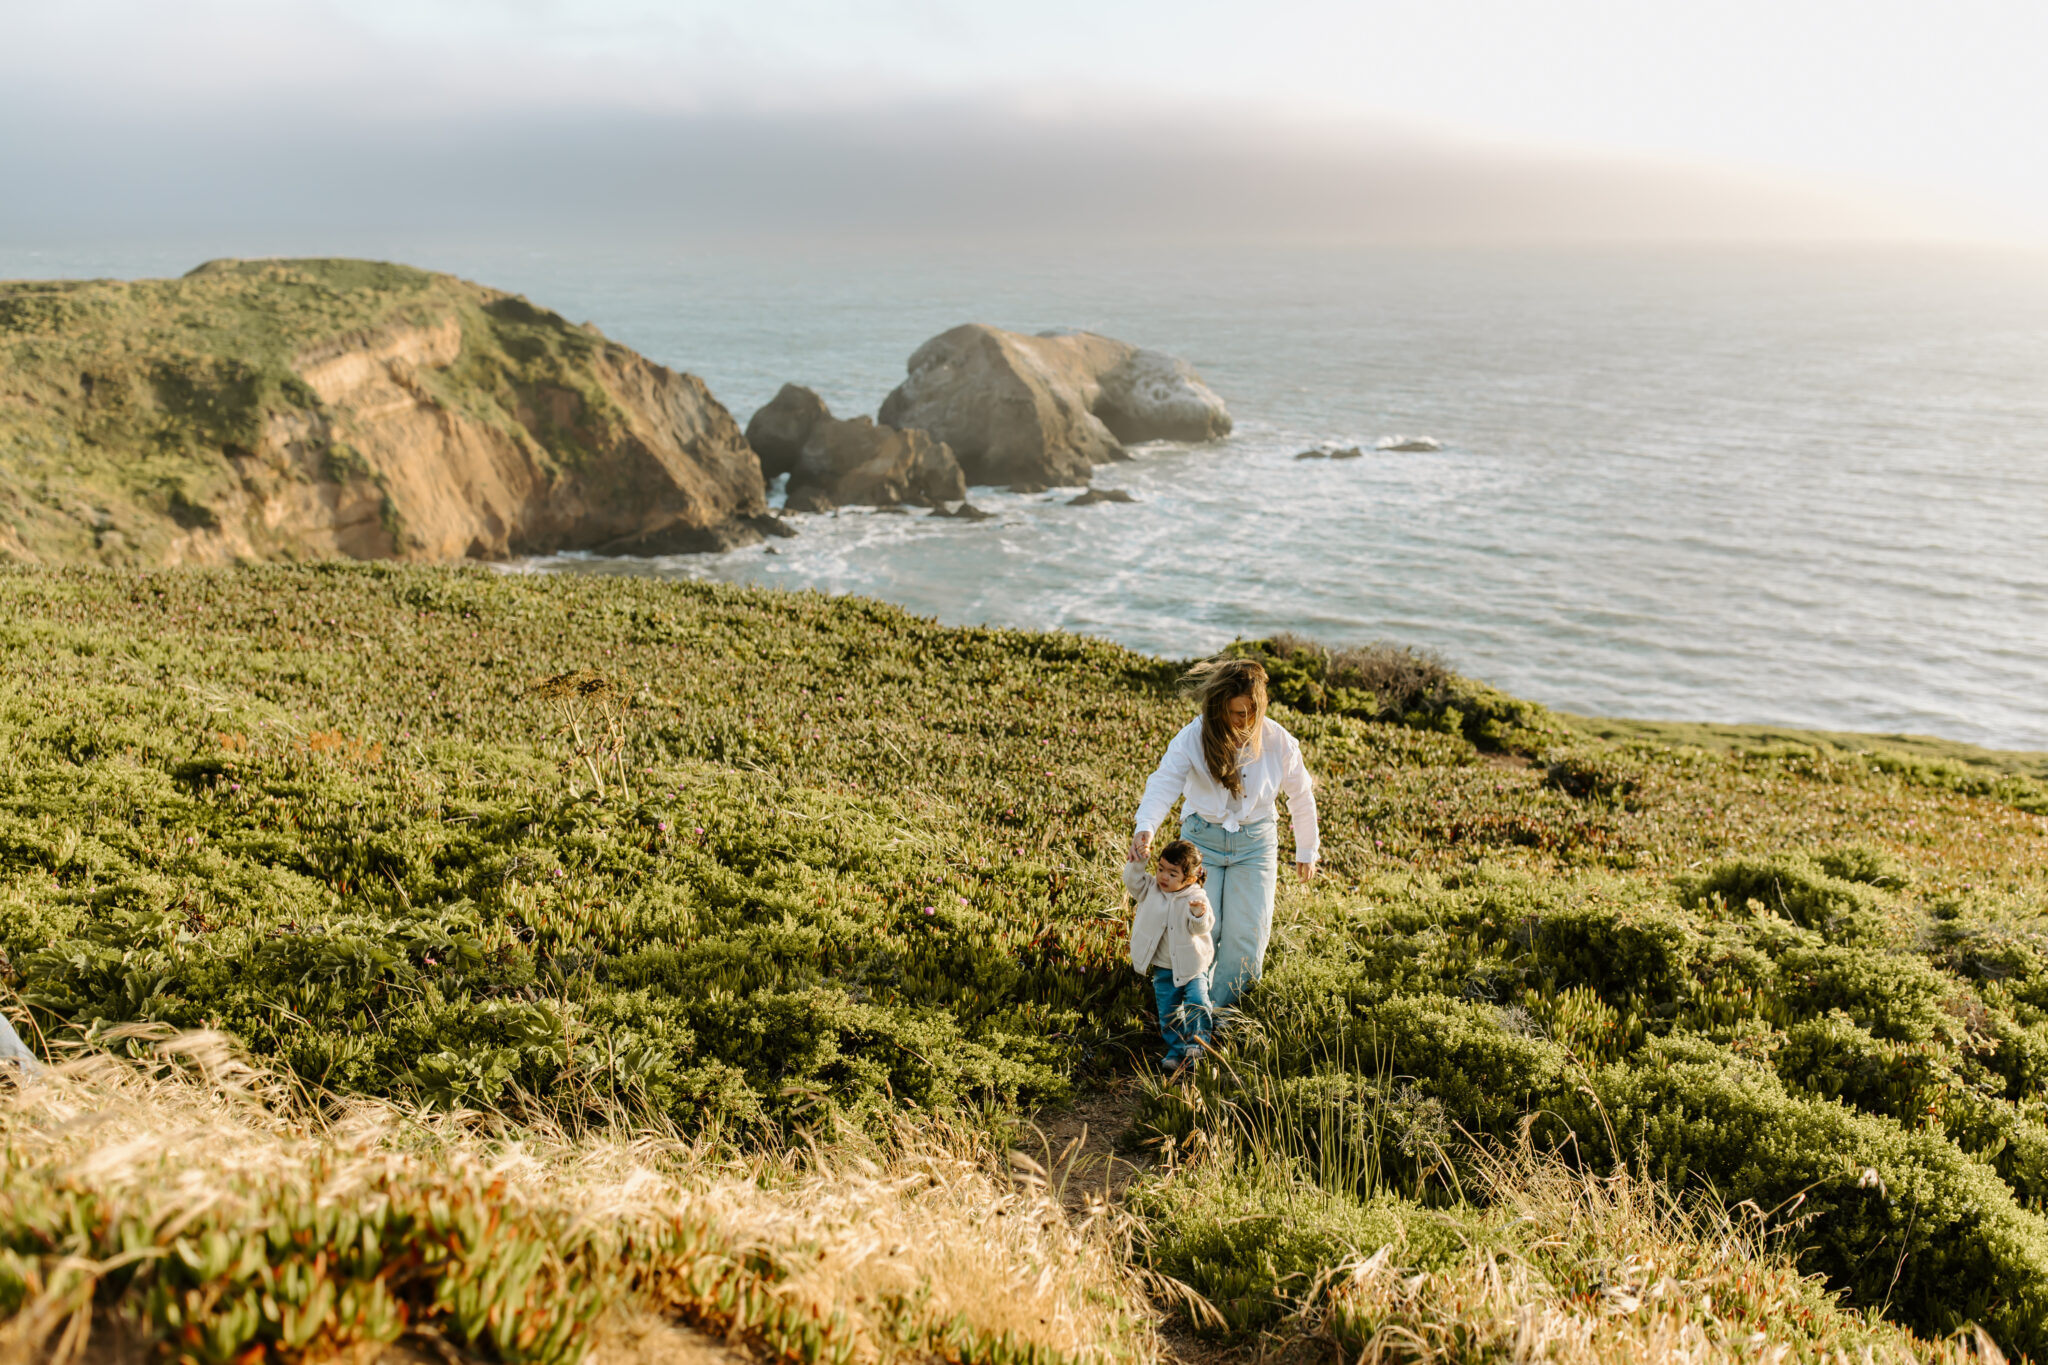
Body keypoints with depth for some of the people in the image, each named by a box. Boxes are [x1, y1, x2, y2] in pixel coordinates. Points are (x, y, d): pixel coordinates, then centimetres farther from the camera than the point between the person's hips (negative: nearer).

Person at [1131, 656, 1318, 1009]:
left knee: (1247, 931, -1)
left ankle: (1220, 1004, 22)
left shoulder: (1279, 741, -11)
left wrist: (1307, 852, 12)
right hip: (1203, 838, -1)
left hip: (1255, 841, 1)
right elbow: (1164, 782, -29)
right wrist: (1145, 828, -48)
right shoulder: (1194, 737, -16)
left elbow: (1301, 796, 3)